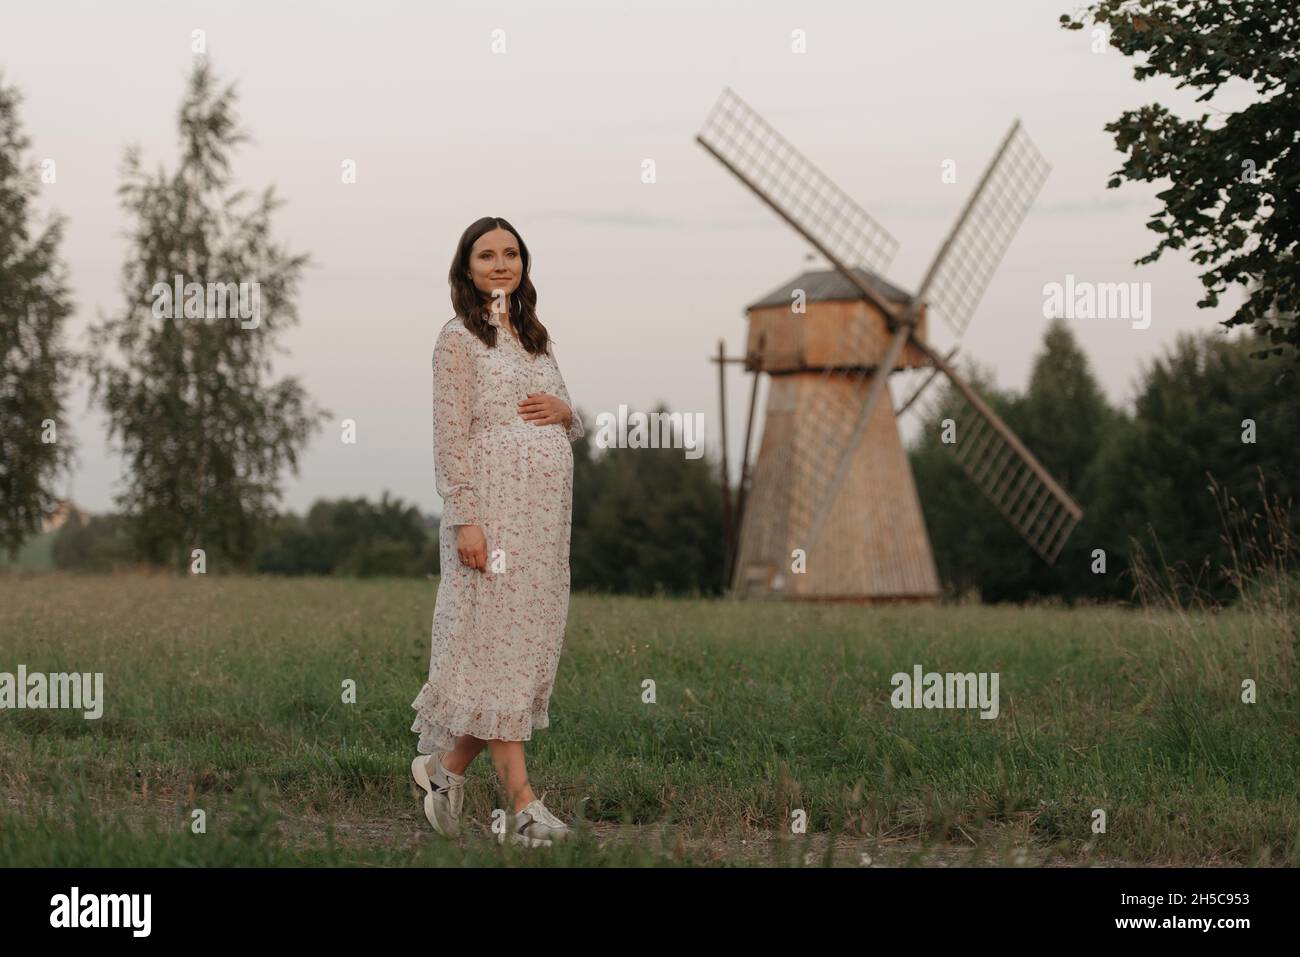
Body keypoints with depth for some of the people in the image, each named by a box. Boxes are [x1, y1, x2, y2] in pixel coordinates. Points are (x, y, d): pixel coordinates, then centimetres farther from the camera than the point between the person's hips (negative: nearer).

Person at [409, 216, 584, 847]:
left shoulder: (536, 337, 19)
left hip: (547, 511, 7)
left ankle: (447, 764, 20)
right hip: (493, 508, -7)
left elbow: (571, 435, 24)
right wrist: (464, 519, -16)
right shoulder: (459, 339, -1)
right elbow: (450, 437, -8)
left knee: (531, 641, 5)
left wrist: (565, 412, 1)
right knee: (498, 642, -8)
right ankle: (522, 802, -9)